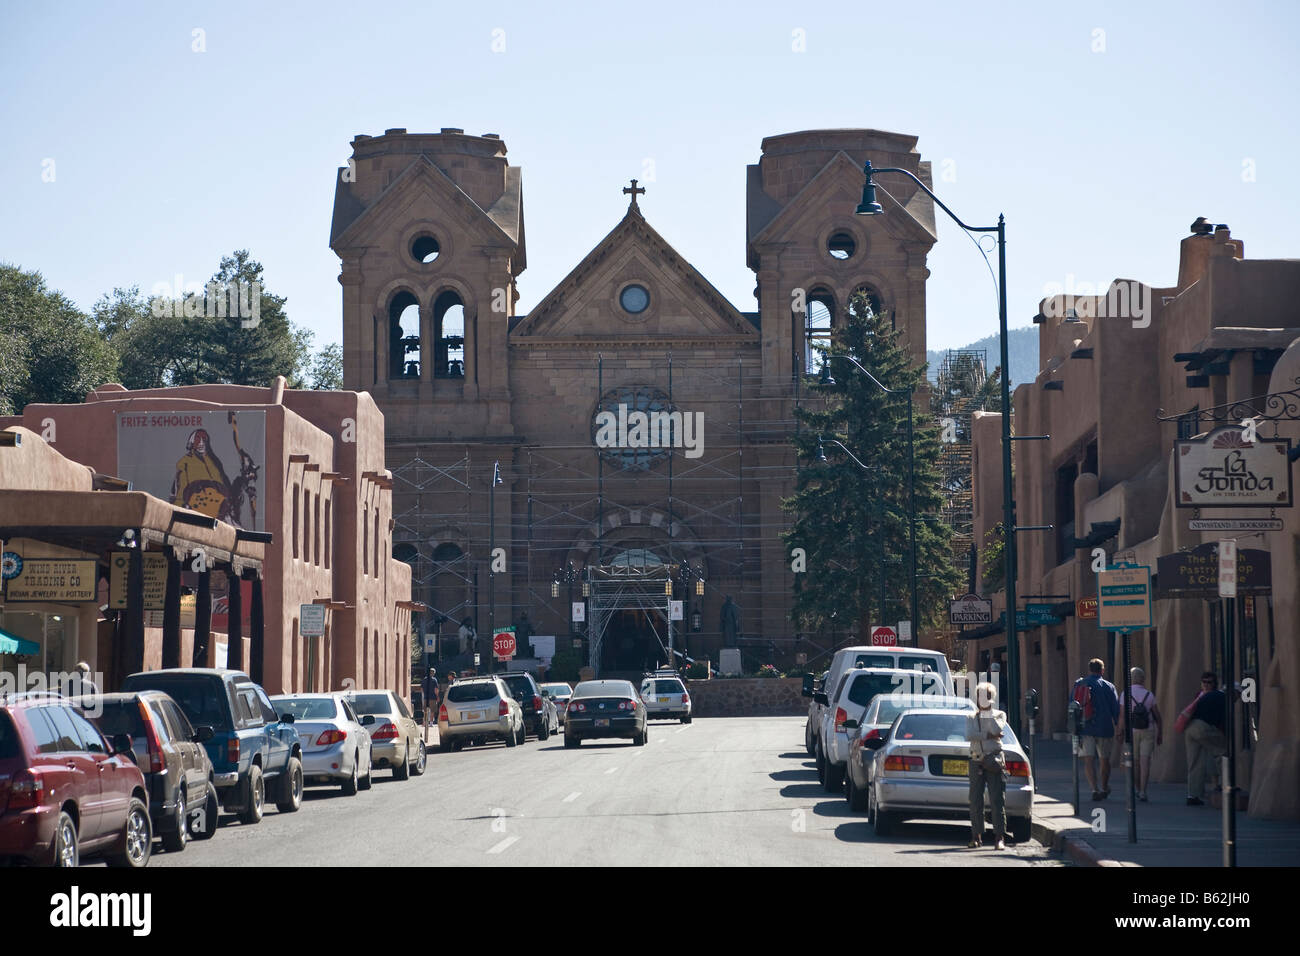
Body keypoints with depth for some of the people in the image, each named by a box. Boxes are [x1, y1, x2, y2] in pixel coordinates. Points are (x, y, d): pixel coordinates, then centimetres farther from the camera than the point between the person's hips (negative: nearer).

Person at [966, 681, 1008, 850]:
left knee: (997, 800, -9)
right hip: (976, 762, 2)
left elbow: (997, 729, -12)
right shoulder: (971, 718, 13)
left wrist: (987, 714, -6)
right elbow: (969, 736, -5)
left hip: (994, 760, -2)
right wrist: (989, 736, -11)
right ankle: (977, 836, 10)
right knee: (975, 800, 2)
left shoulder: (999, 715, 9)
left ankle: (1000, 838, -12)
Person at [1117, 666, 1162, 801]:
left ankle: (1138, 789, 24)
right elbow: (1157, 717, 3)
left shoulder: (1125, 695, -7)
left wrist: (1119, 734, -5)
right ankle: (1143, 791, -12)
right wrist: (1160, 734, 12)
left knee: (1135, 762, 14)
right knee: (1145, 761, -4)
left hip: (1131, 731, 0)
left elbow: (1122, 717, -11)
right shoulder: (1149, 695, -1)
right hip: (1148, 731, 0)